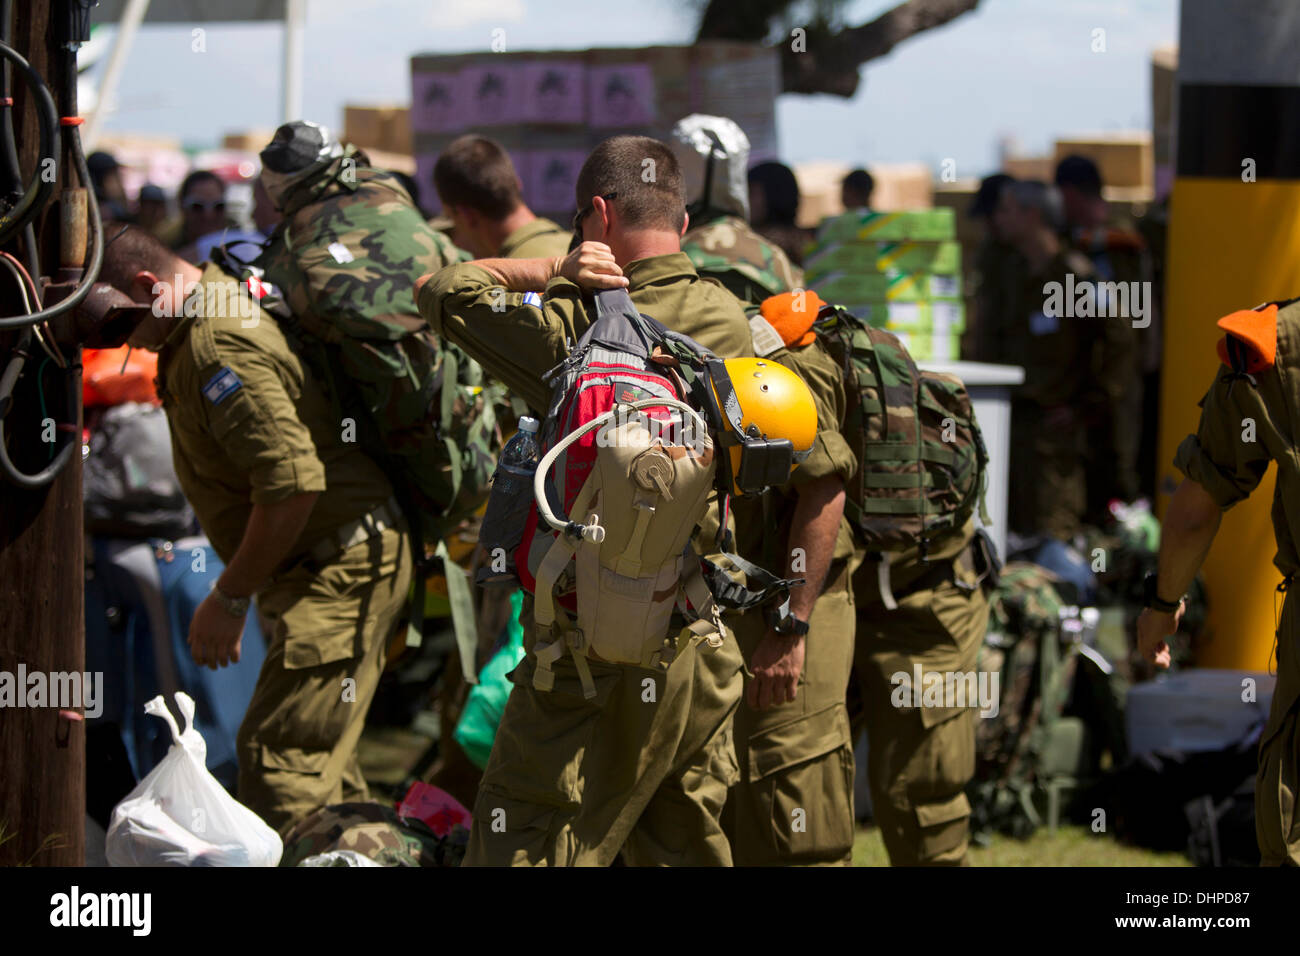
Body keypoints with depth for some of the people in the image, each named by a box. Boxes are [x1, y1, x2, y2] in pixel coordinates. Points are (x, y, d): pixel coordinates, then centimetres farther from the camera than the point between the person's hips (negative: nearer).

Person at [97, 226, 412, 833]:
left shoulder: (219, 350, -22)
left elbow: (293, 484, -28)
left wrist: (230, 598, -18)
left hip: (339, 572, -11)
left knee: (278, 759, -14)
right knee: (321, 758, 17)